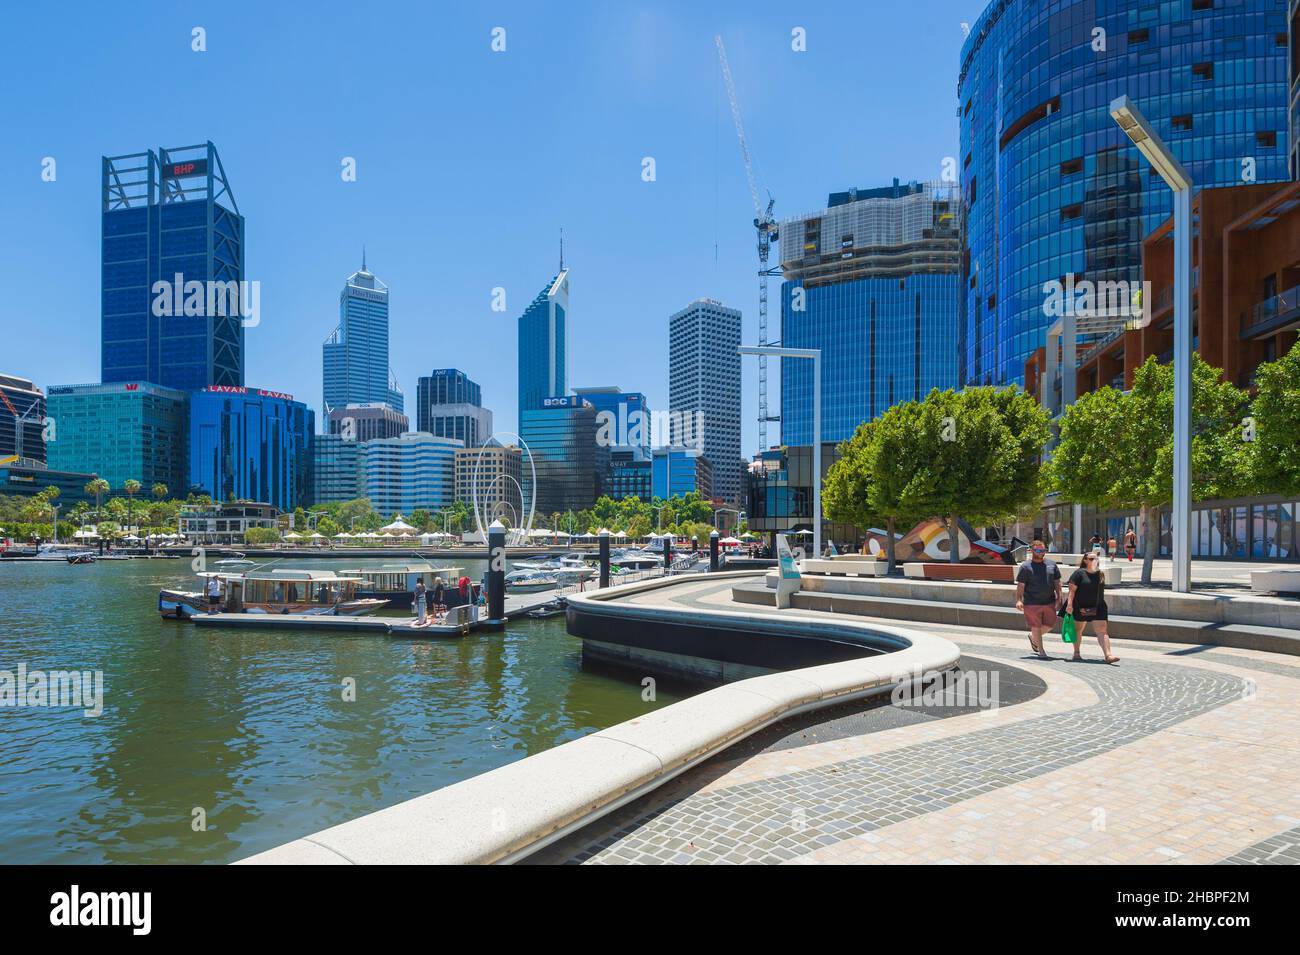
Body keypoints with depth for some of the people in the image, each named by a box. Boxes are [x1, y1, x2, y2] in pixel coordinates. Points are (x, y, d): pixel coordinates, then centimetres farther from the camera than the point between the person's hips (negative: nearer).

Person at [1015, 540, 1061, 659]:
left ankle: (1033, 637, 36)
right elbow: (1020, 585, -6)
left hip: (1049, 602, 4)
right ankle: (1041, 651, 14)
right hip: (1032, 604, -4)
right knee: (1036, 627, 1)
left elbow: (1057, 583, 13)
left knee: (1050, 625, 9)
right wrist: (1018, 600, -14)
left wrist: (1058, 597, 5)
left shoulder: (1052, 564, 9)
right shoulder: (1025, 567, -3)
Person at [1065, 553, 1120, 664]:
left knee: (1103, 630, -8)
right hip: (1081, 607, -4)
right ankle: (1077, 653, 28)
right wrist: (1069, 604, -20)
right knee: (1078, 630, 12)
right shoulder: (1079, 573, -9)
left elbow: (1101, 590, 19)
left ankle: (1108, 655, -15)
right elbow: (1072, 590, -13)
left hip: (1098, 608, 4)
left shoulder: (1100, 574, 9)